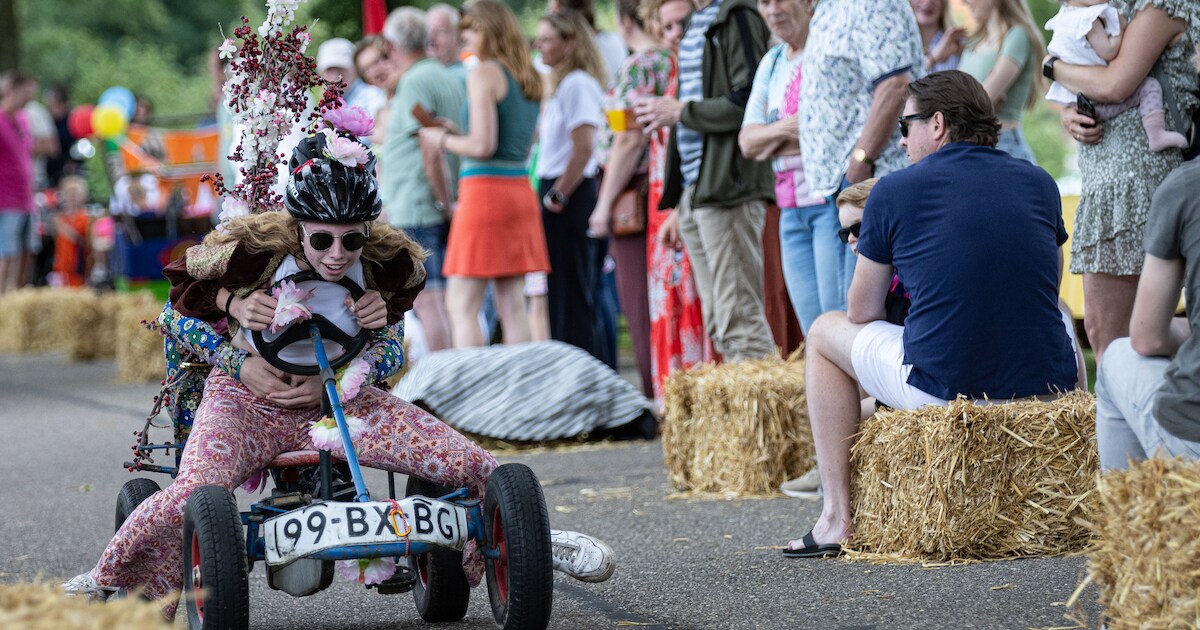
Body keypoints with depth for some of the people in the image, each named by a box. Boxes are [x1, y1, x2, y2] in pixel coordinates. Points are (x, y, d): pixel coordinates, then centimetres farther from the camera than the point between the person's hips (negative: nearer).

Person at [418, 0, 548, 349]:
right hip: (520, 191, 8)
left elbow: (482, 145, -17)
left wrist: (443, 140, 1)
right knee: (512, 304, 7)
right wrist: (456, 134, 17)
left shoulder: (484, 73, -9)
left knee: (462, 306, -4)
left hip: (484, 189, -8)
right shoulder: (529, 78, 14)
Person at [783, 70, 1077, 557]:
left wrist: (873, 253, 29)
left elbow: (862, 314, 7)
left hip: (942, 390, -4)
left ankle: (838, 517, 17)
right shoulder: (1039, 183, 10)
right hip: (1047, 386, 4)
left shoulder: (894, 191, -1)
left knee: (825, 333, 23)